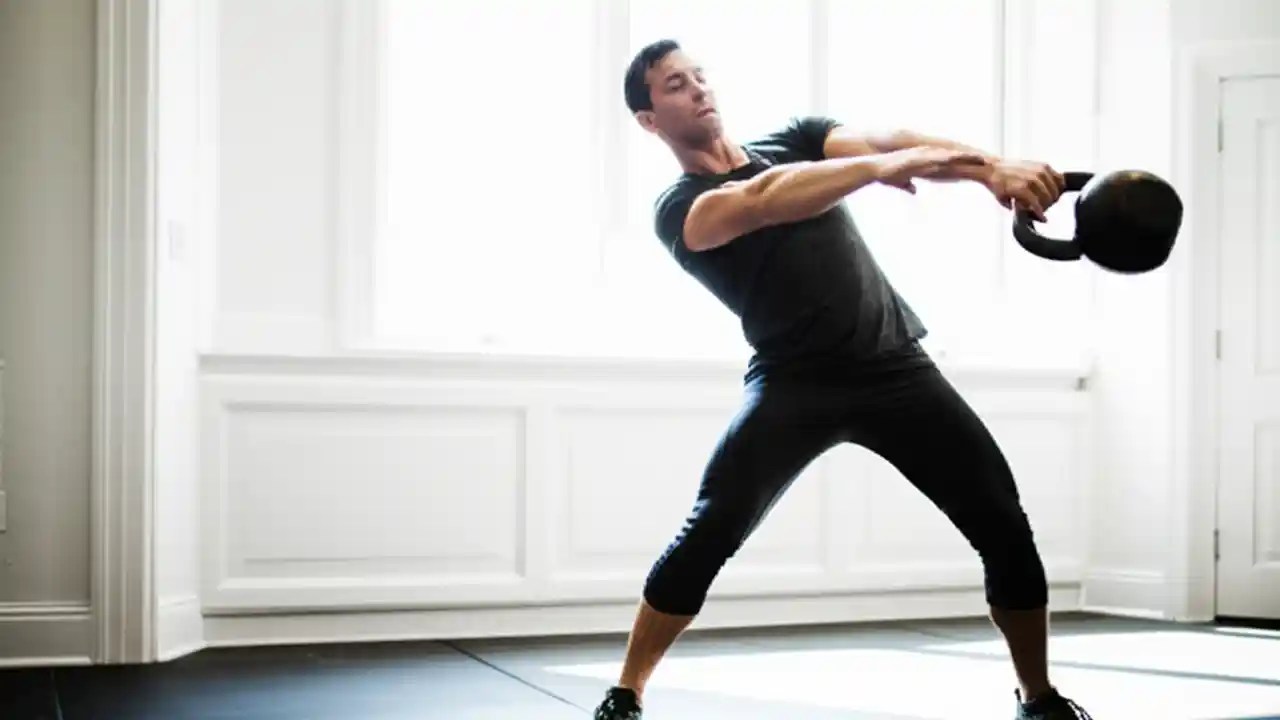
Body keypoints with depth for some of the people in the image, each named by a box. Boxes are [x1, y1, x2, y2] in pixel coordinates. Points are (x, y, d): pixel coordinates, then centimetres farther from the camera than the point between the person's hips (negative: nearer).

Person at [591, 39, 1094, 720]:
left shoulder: (796, 137, 8)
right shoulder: (678, 206, -5)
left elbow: (891, 143, -11)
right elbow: (761, 201, -27)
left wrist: (993, 167, -29)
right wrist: (884, 165, -38)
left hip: (895, 365, 4)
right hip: (794, 381, -3)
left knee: (1005, 530, -2)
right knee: (706, 536, -20)